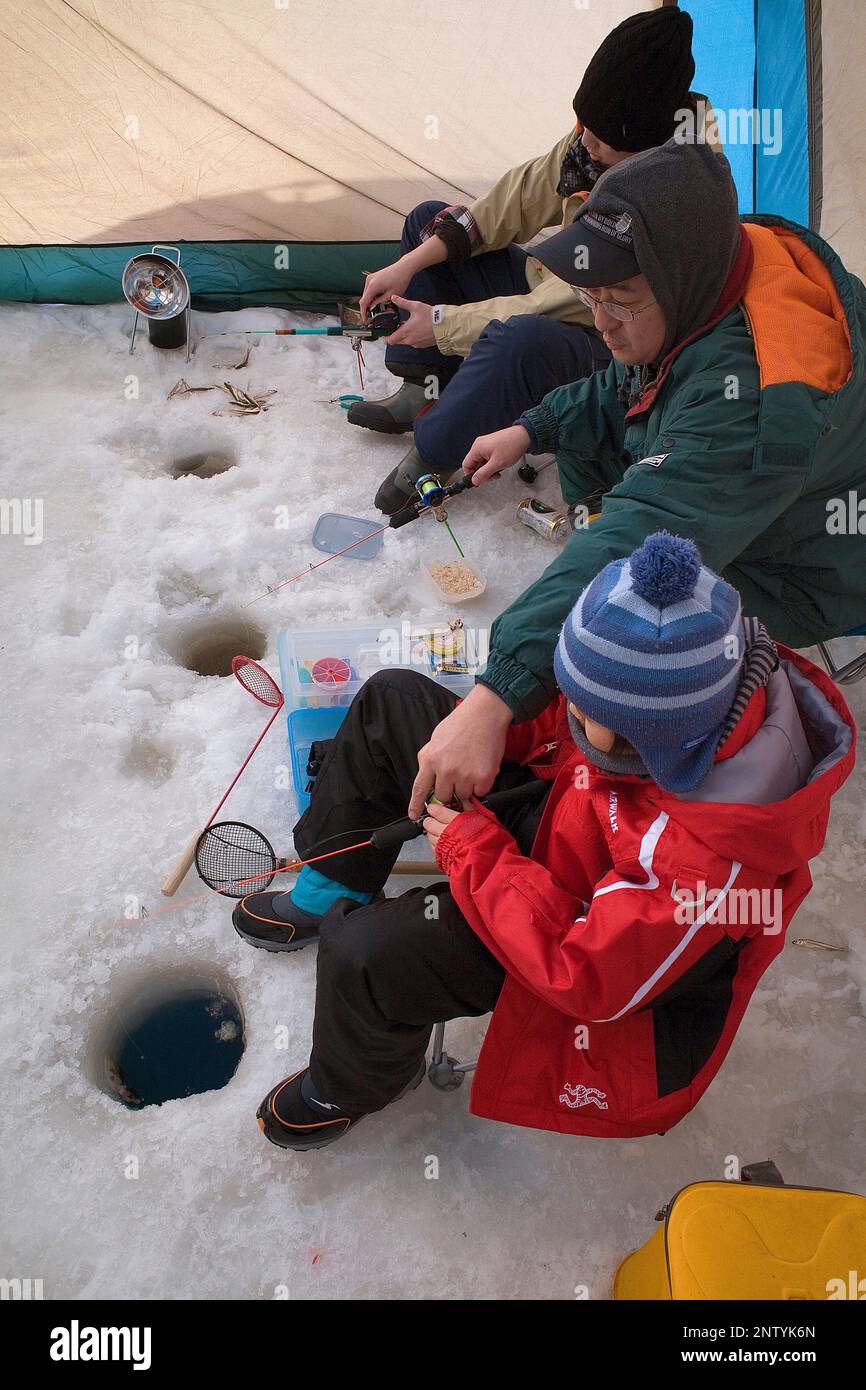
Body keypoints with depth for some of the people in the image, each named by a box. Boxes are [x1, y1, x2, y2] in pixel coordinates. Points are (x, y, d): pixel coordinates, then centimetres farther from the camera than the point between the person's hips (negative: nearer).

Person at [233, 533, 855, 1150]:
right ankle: (329, 894, 23)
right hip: (554, 818, 8)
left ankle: (349, 1087, 13)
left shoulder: (711, 858, -43)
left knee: (363, 952, -26)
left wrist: (477, 852, -27)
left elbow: (588, 976, -32)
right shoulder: (688, 672, -23)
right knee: (391, 700, 2)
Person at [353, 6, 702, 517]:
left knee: (519, 337, -44)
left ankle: (434, 454, -20)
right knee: (428, 220, 8)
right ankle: (424, 392, 1)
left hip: (610, 349, -9)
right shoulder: (594, 139, -9)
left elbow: (567, 307, -30)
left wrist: (443, 322, -22)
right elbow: (518, 201, 1)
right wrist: (409, 264, -7)